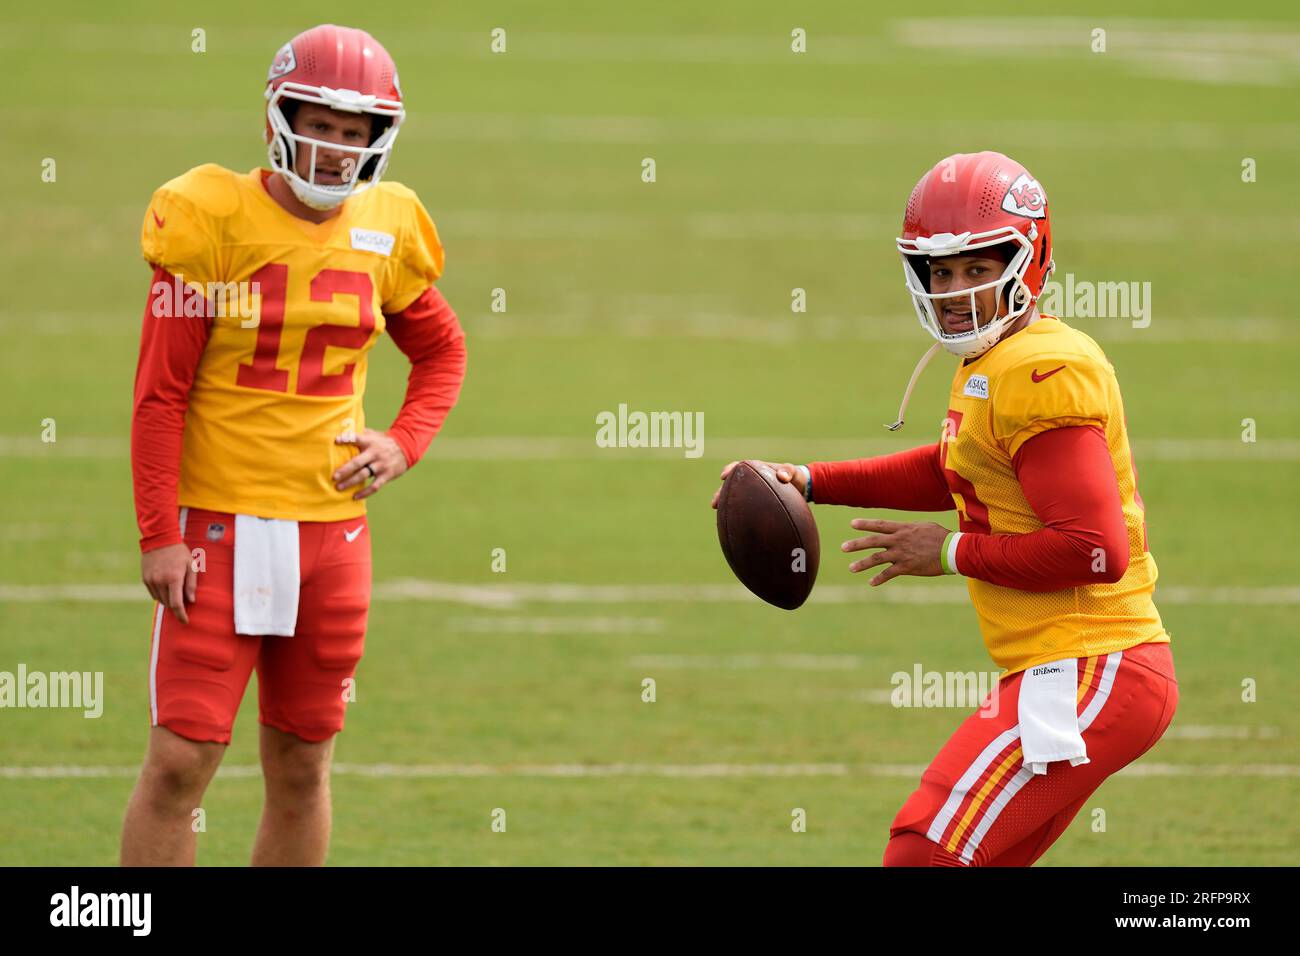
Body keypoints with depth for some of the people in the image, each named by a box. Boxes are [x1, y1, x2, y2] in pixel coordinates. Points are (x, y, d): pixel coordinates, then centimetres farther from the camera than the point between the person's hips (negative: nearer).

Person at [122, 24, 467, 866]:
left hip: (332, 532, 5)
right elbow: (161, 392, -8)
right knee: (181, 761, -9)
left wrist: (403, 446, 4)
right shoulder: (212, 222, -8)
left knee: (302, 767, 9)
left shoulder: (384, 234, 6)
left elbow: (443, 353, 23)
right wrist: (157, 536, -12)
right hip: (220, 527, -4)